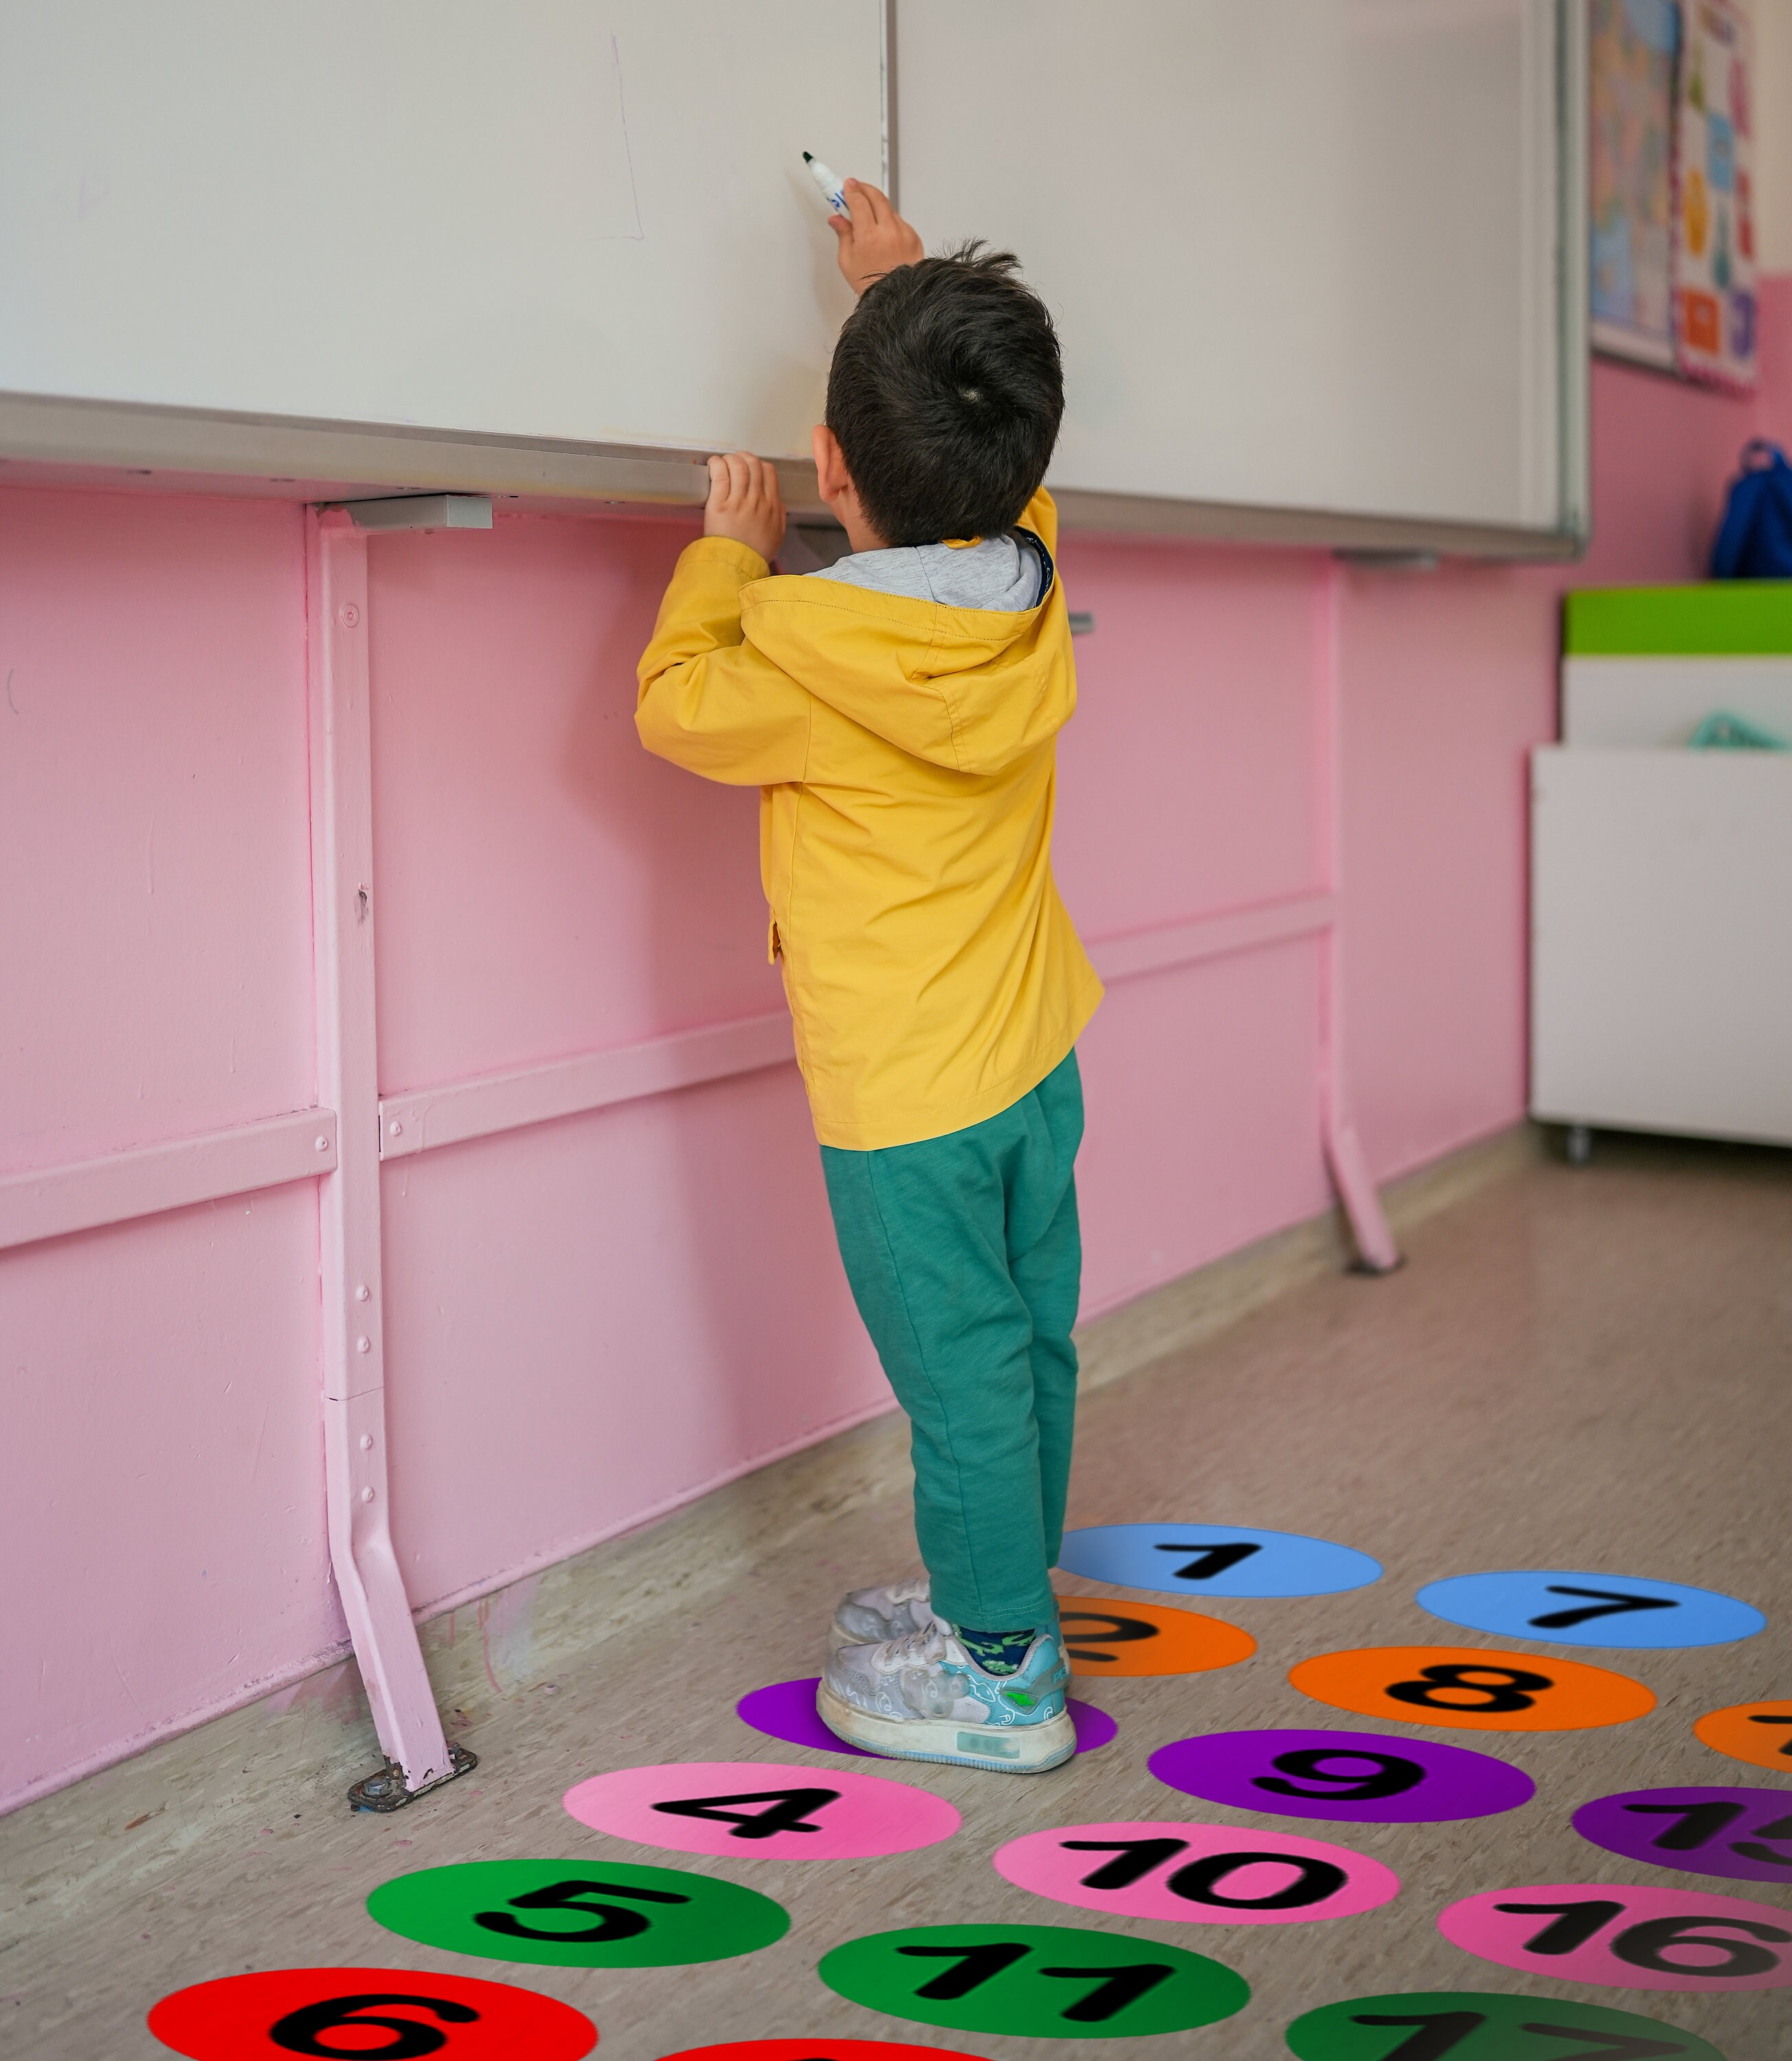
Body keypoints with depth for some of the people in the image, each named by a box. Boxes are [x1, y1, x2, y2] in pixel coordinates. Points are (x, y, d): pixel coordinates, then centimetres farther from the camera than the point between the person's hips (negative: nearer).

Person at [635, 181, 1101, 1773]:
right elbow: (1003, 470, 17)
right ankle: (1004, 1599, 34)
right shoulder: (1035, 582, -4)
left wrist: (728, 555, 8)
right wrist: (909, 288, 24)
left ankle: (999, 1673, 16)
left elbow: (676, 705, -4)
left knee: (962, 1368, 4)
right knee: (1030, 1340, 17)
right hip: (1036, 1049, 7)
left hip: (904, 1090, -7)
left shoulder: (810, 642, -23)